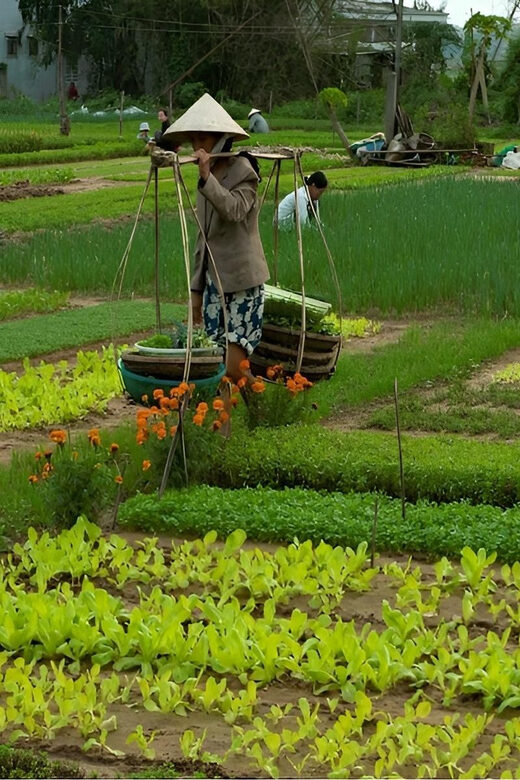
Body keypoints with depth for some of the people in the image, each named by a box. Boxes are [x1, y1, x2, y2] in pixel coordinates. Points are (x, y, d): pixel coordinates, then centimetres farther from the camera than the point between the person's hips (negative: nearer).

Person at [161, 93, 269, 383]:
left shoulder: (243, 171, -7)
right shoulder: (209, 175, 15)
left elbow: (234, 210, -28)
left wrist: (206, 177, -30)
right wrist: (196, 289, 18)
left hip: (242, 280, -8)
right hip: (214, 280, 8)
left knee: (234, 367, -13)